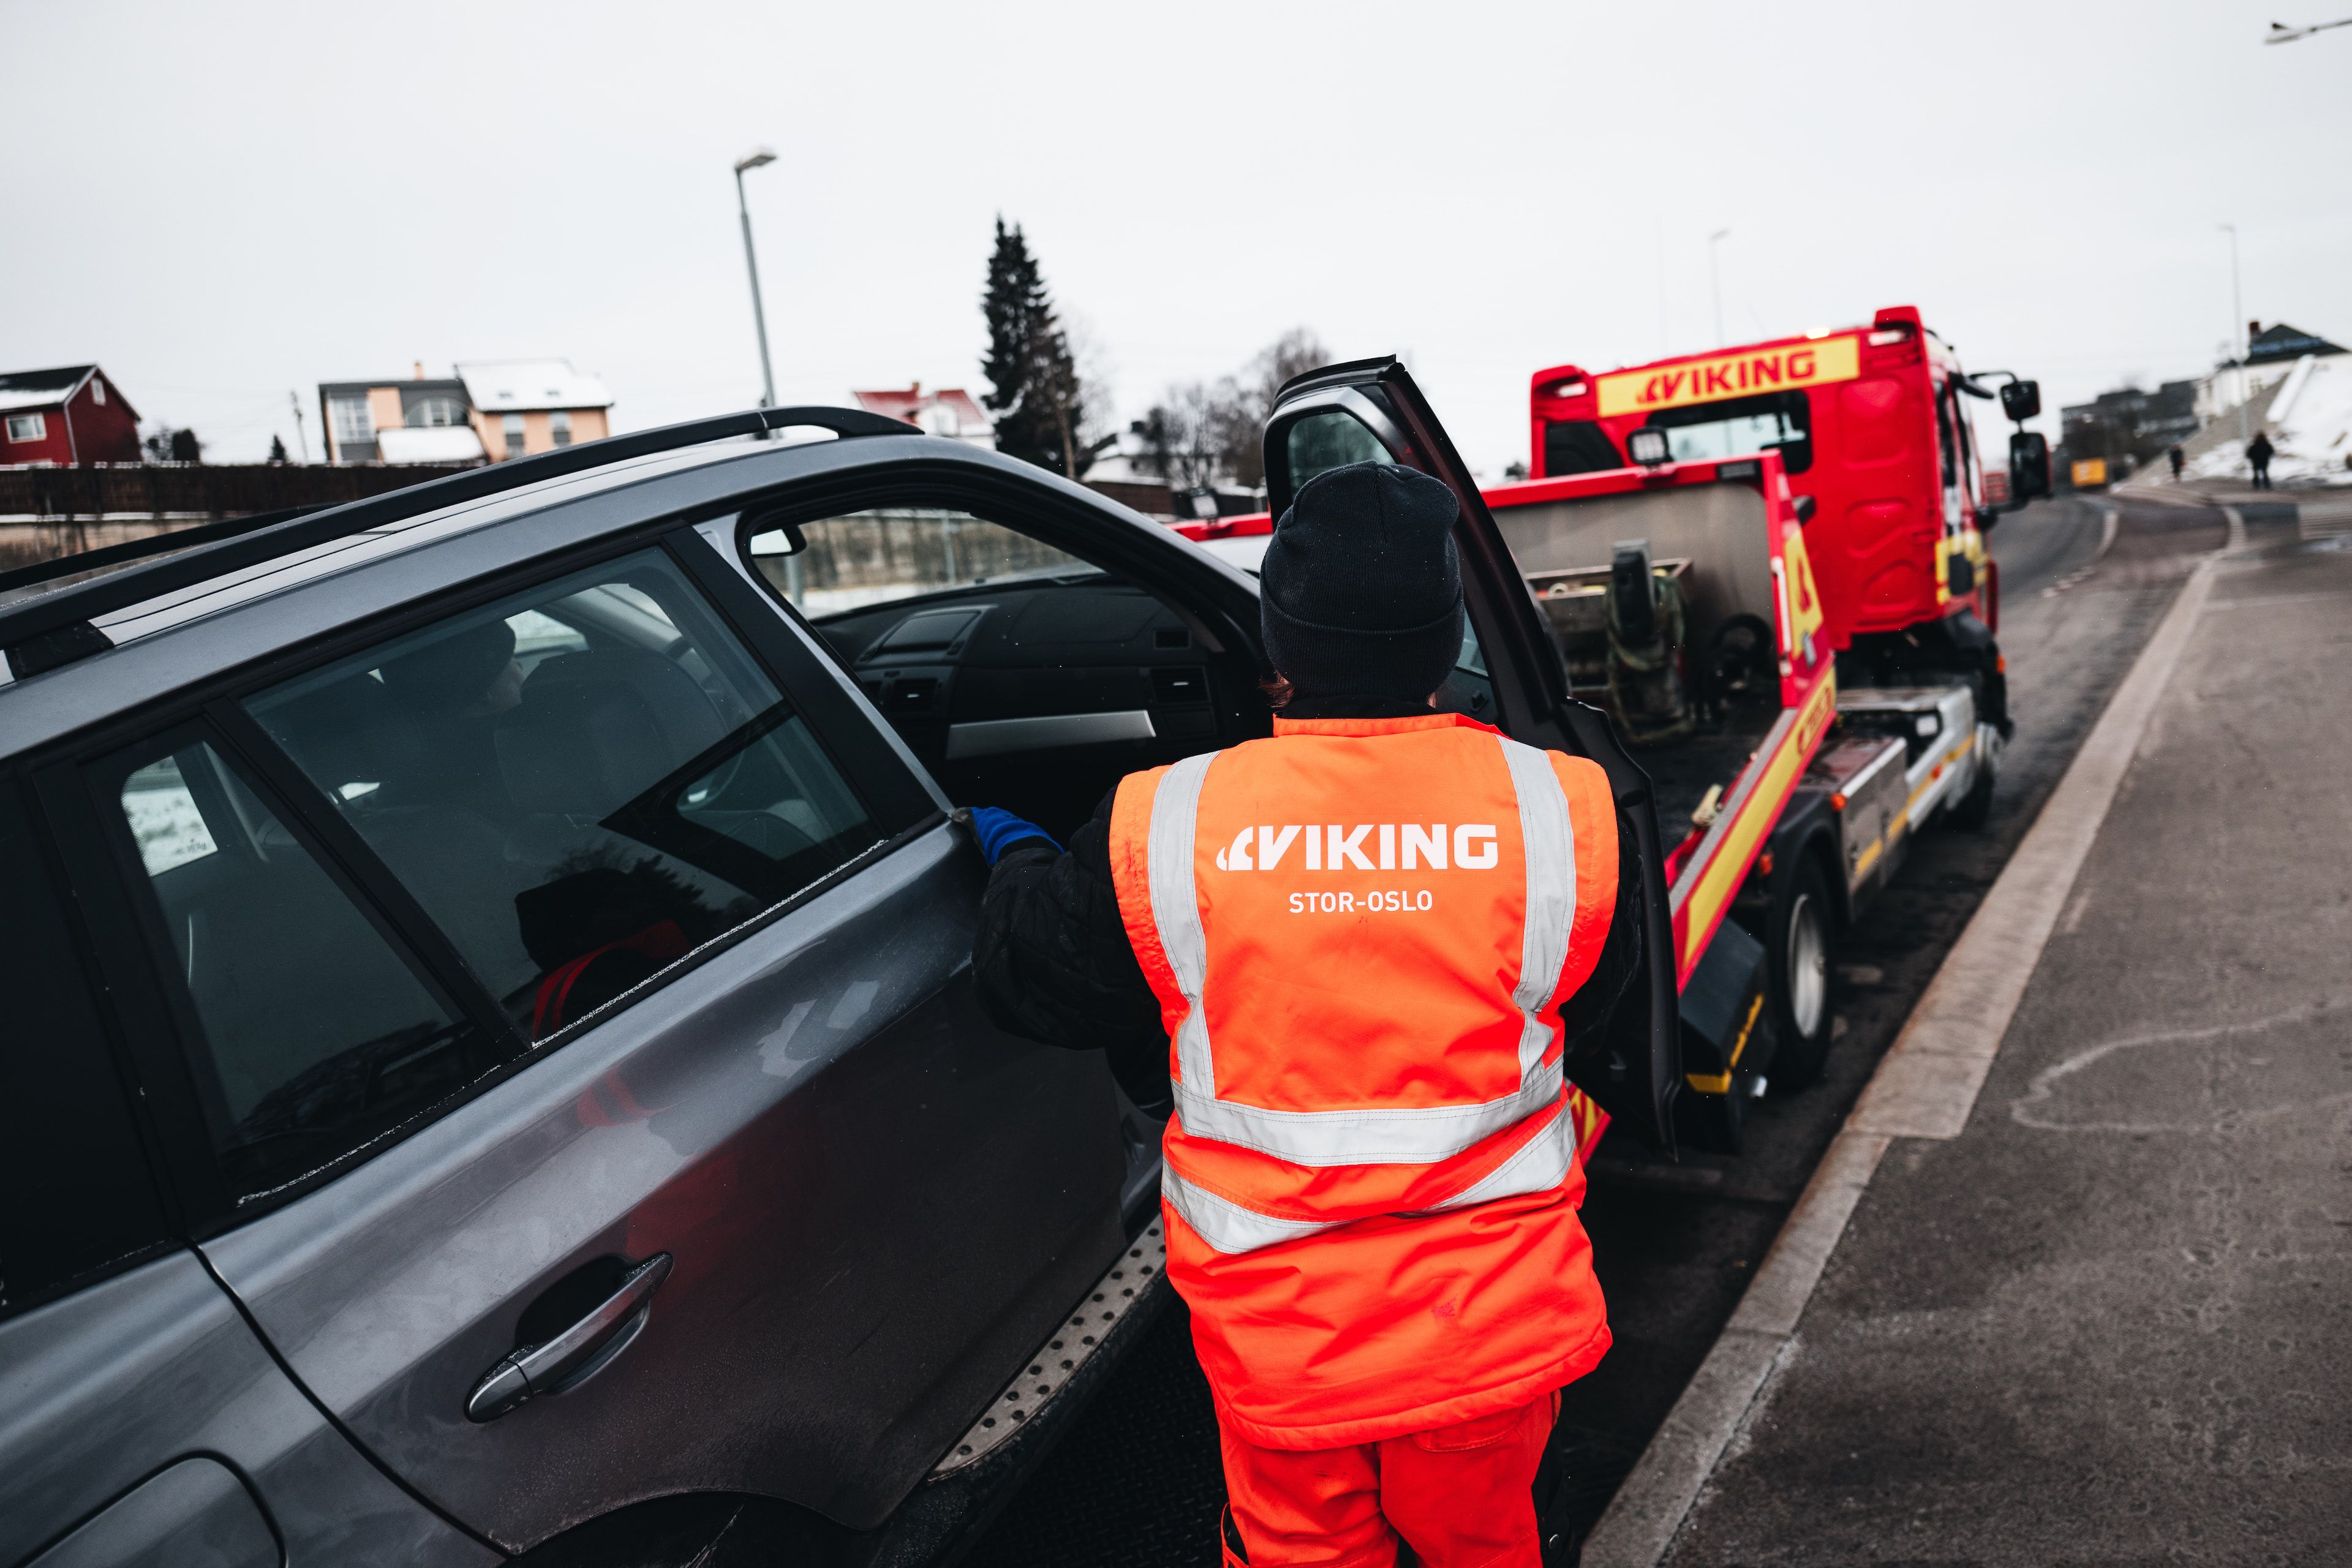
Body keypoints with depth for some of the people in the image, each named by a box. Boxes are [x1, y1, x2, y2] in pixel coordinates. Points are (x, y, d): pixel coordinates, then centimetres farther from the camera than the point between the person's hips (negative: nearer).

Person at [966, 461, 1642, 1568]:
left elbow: (1023, 979, 1)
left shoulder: (1162, 832, -17)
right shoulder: (1562, 813, -13)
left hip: (1278, 1341, -1)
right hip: (1496, 1332, 1)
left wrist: (1011, 854, 22)